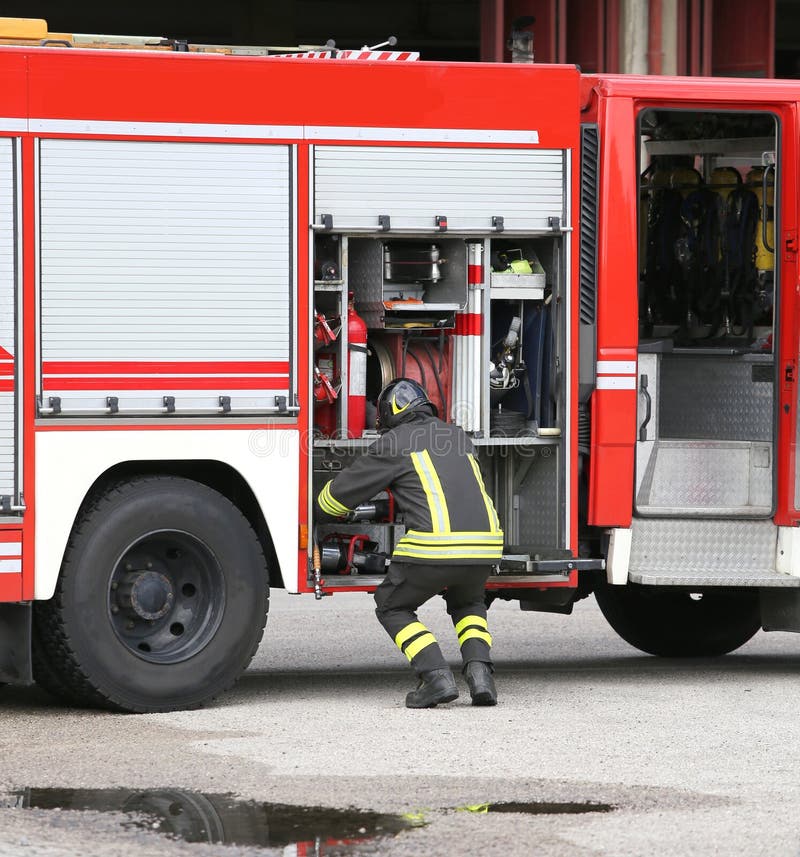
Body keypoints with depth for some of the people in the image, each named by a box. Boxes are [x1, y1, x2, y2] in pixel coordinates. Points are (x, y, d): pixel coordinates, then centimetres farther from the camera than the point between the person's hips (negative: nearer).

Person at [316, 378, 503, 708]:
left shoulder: (394, 443, 8)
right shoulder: (456, 436, 25)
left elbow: (341, 493, 15)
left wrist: (323, 512, 37)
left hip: (435, 544, -5)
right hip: (485, 542, 5)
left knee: (392, 607, 19)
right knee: (467, 603, 33)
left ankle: (436, 676, -1)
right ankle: (479, 670, 7)